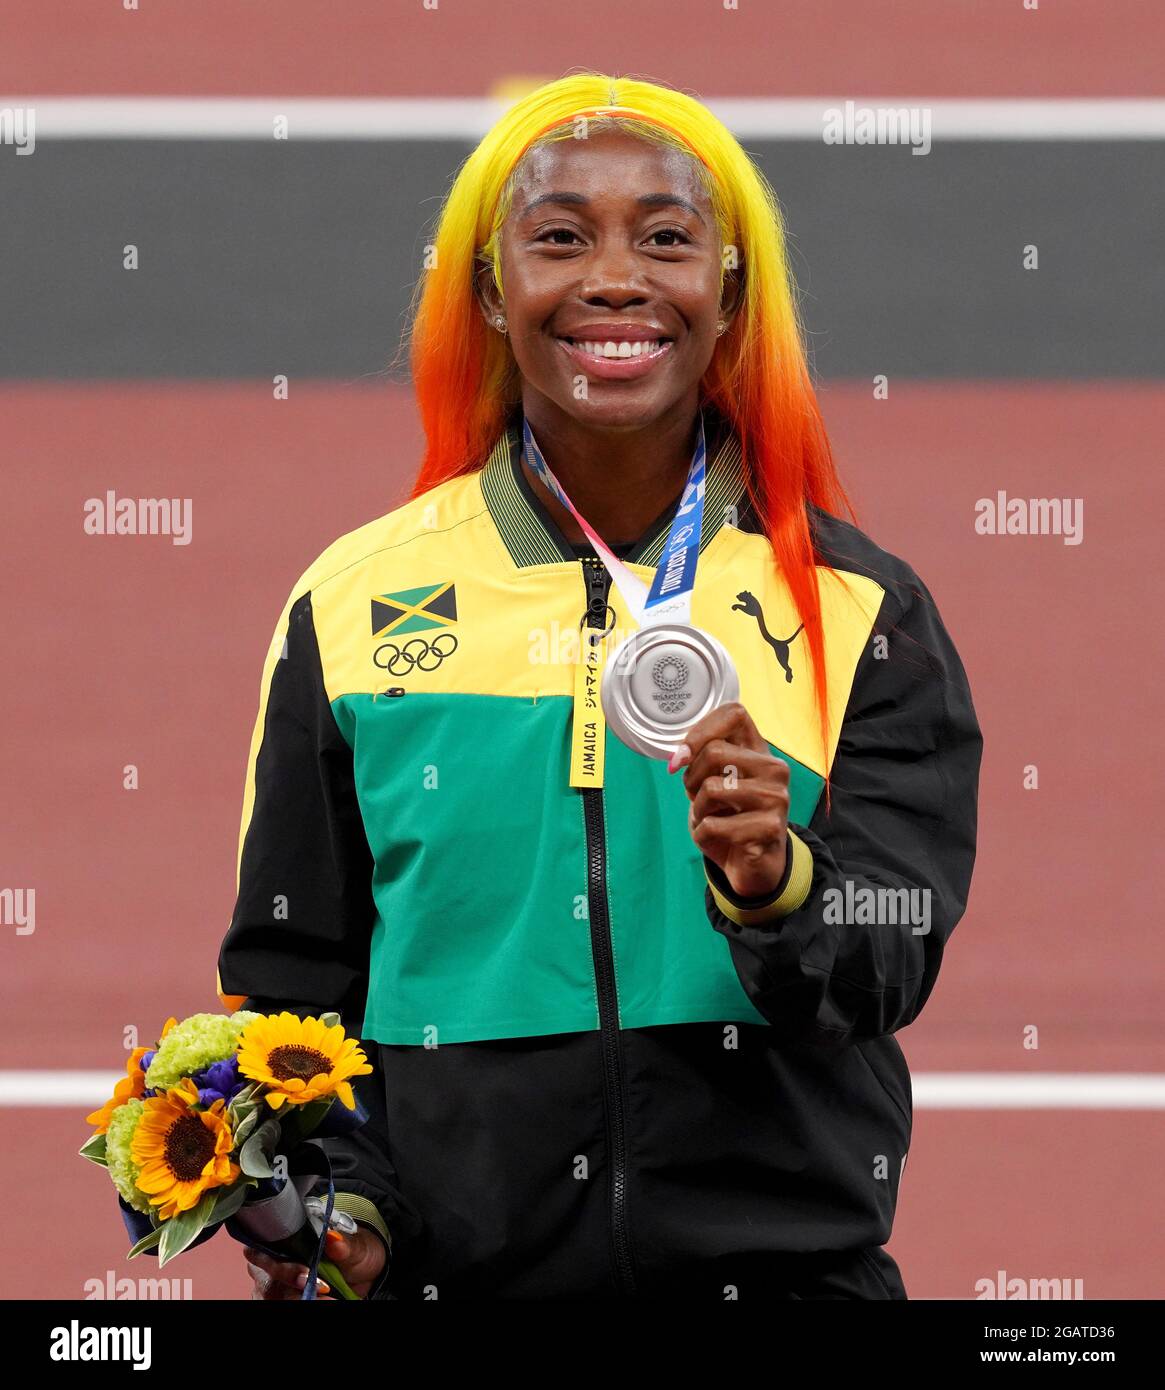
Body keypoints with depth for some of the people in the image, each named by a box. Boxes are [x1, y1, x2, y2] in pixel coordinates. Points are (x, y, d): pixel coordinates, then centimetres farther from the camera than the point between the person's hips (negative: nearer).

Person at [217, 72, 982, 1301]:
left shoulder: (857, 608, 1)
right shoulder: (358, 602, 3)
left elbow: (891, 959, -8)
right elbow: (290, 975, 6)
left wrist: (778, 883, -28)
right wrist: (330, 1201, -9)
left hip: (781, 1260, 0)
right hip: (447, 1271, 1)